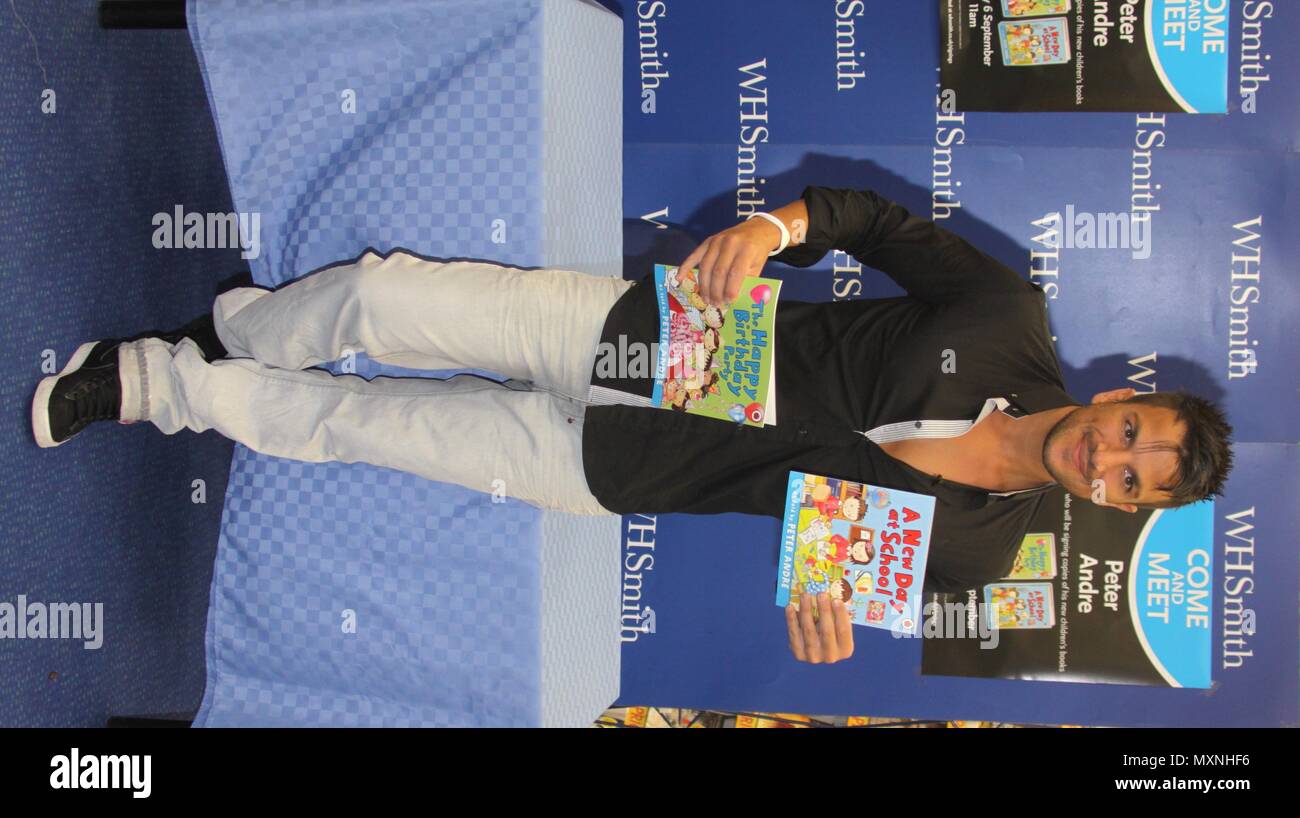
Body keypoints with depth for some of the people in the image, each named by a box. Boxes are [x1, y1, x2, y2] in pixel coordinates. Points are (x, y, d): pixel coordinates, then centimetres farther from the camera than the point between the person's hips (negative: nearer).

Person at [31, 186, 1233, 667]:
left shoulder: (976, 545, -6)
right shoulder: (1011, 319, -4)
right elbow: (881, 220, -1)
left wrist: (825, 624, -22)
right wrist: (781, 223, -21)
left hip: (614, 466, -1)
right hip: (647, 324, 2)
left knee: (349, 421, -4)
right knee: (383, 296, -7)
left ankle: (155, 386, 24)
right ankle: (220, 338, 27)